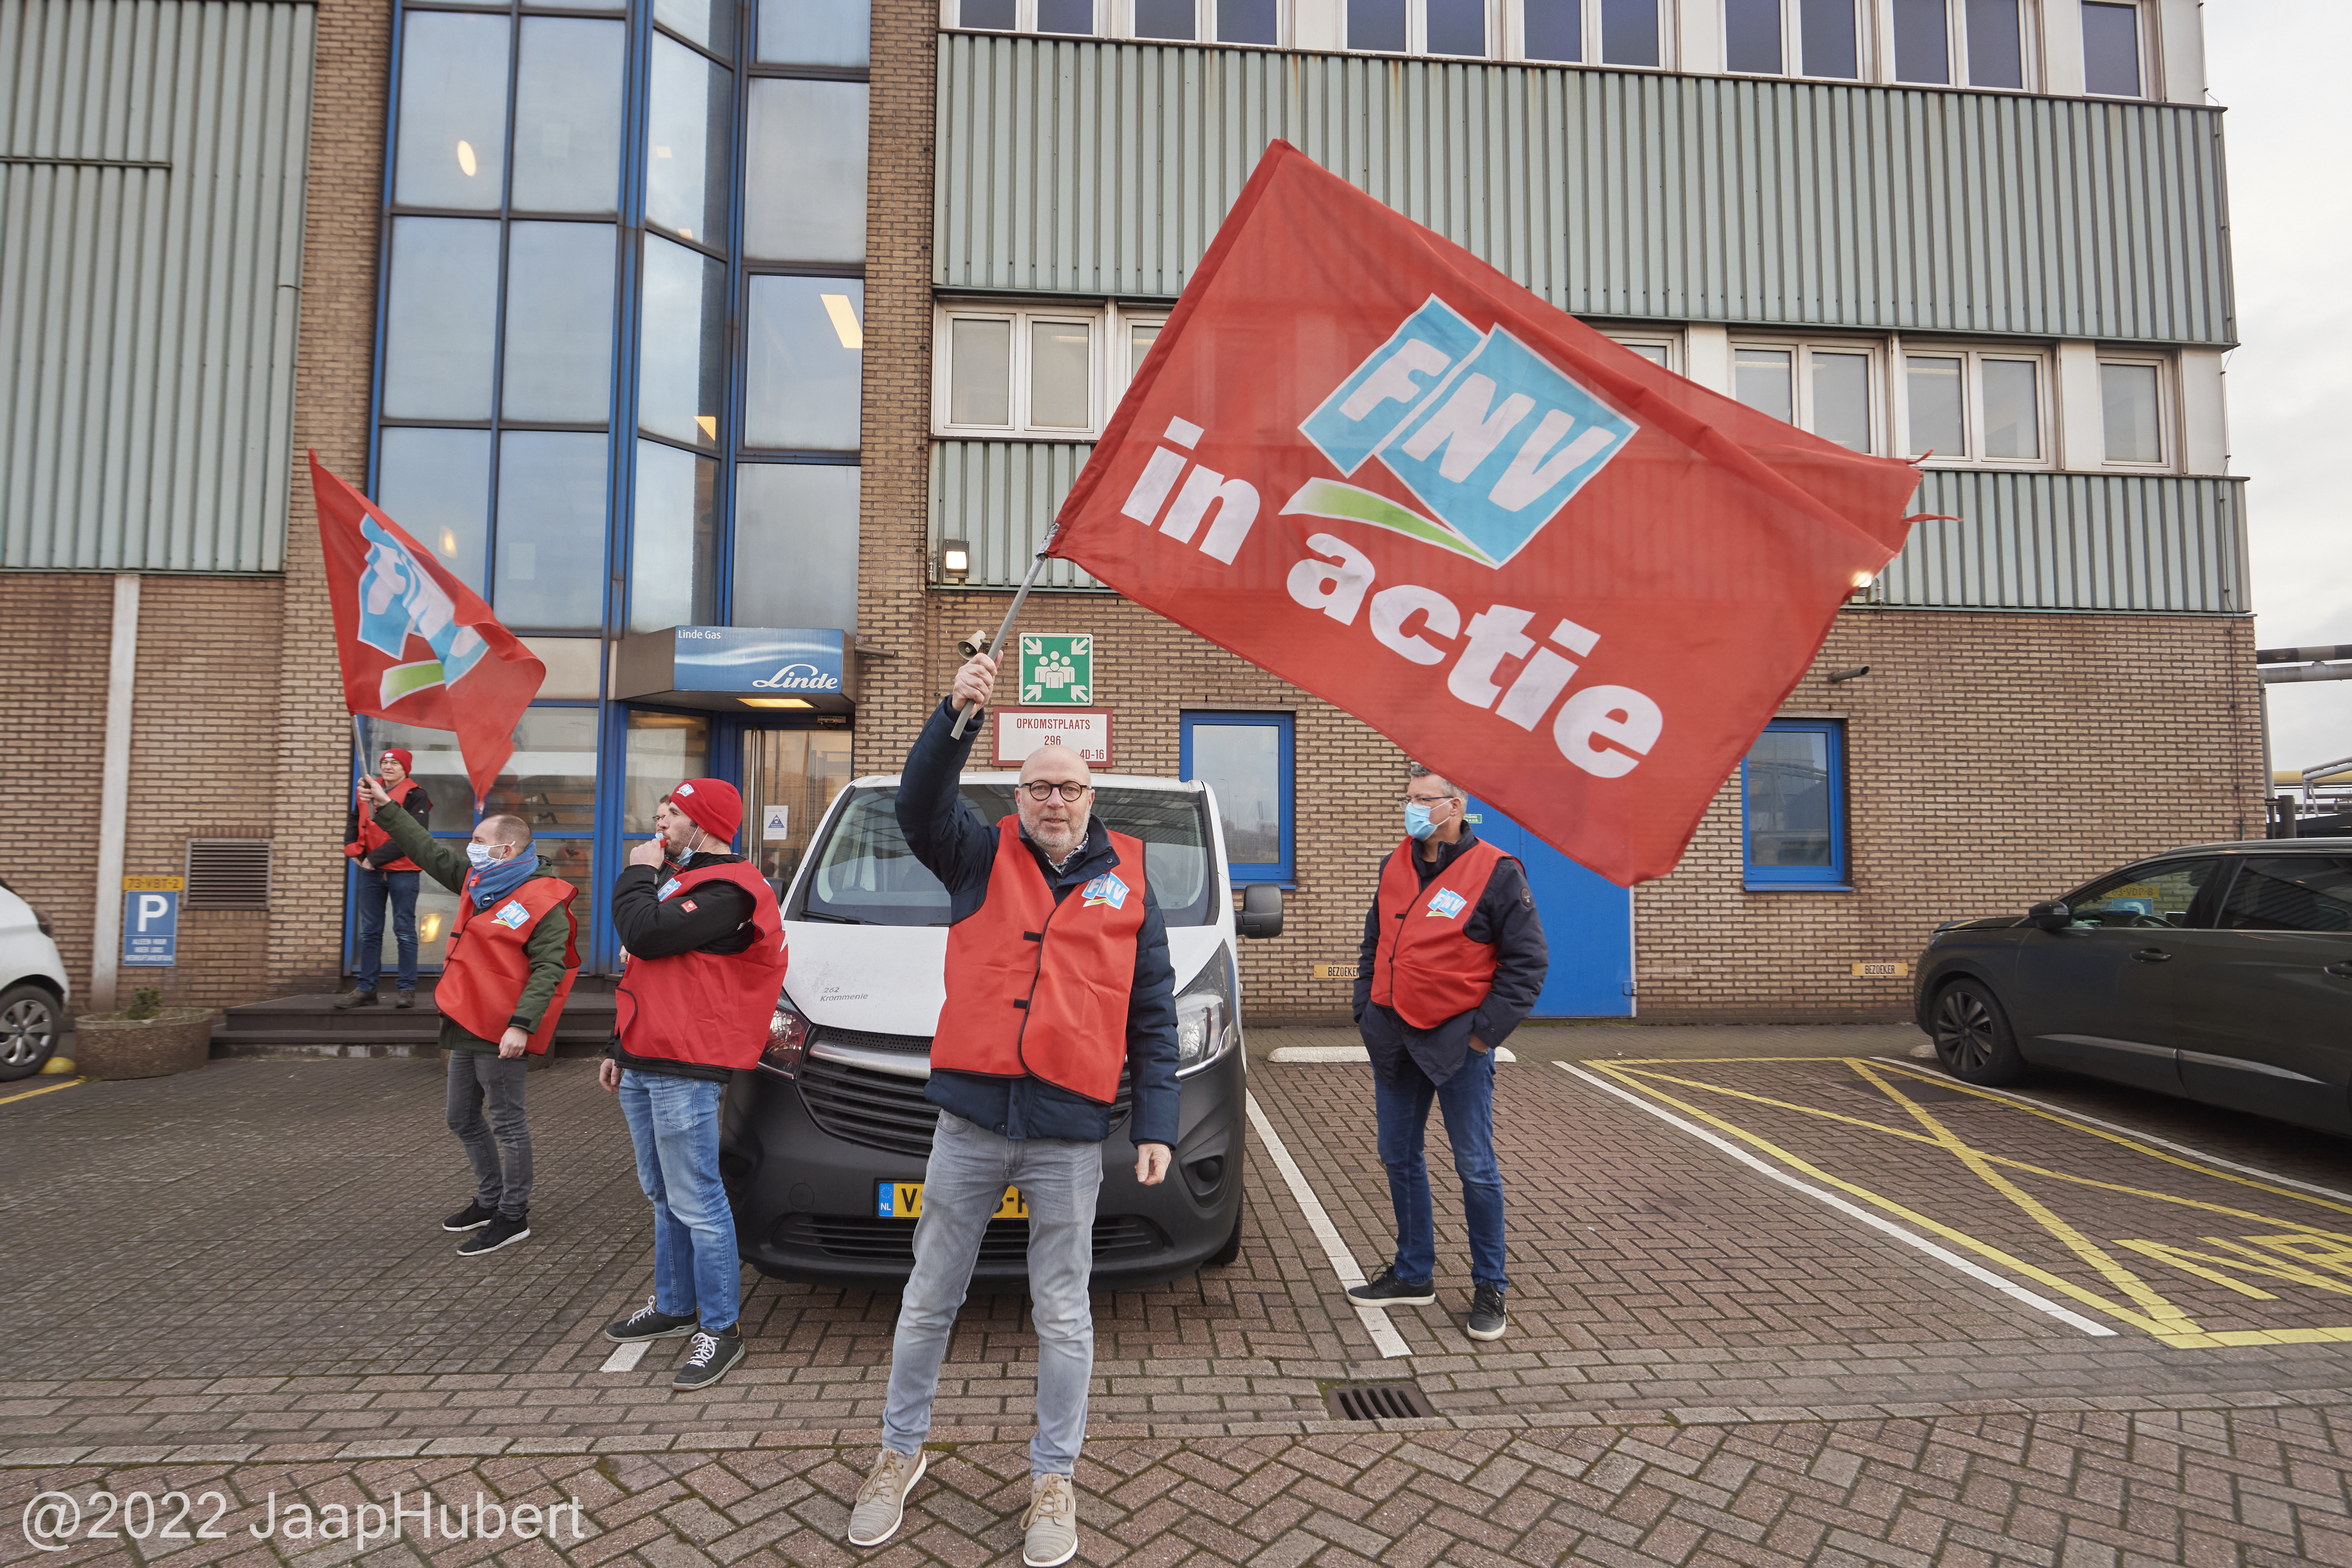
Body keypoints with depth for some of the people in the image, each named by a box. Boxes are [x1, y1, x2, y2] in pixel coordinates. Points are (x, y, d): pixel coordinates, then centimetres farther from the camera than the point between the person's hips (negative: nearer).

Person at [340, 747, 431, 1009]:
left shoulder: (414, 794, -7)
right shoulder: (367, 789, 11)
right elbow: (354, 820, 23)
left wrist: (376, 858, -16)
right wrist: (353, 848, 4)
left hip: (402, 872, -6)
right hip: (370, 871, 6)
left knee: (404, 931, -1)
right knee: (369, 932, 10)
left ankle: (408, 989, 5)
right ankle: (366, 989, 17)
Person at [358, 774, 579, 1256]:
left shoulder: (543, 901, -16)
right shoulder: (476, 881, 11)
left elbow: (547, 969, -20)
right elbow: (429, 850, 22)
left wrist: (521, 1024, -27)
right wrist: (386, 807, 21)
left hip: (500, 1033, -10)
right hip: (466, 1026, 10)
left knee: (506, 1124, 1)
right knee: (463, 1119, 20)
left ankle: (513, 1217, 12)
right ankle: (489, 1200, 36)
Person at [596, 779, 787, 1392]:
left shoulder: (724, 891, -15)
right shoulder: (678, 881, 19)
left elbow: (644, 934, -26)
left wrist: (636, 874, -8)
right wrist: (619, 1048, 25)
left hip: (684, 1073, -10)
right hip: (643, 1065, 10)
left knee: (696, 1203, -4)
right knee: (664, 1196, 19)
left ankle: (720, 1329, 6)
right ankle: (673, 1307, 33)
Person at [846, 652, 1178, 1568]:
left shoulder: (1126, 883, 5)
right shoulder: (983, 858, 5)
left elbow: (1154, 1017, 6)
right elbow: (920, 808, -15)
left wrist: (1156, 1126, 0)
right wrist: (958, 712, -28)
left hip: (1069, 1134, 0)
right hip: (969, 1122, 1)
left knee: (1062, 1316, 12)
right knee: (928, 1302, 16)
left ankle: (1053, 1480, 32)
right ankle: (900, 1451, 39)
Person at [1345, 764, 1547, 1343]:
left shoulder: (1495, 873, -10)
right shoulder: (1396, 866, 8)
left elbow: (1527, 960, -8)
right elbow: (1374, 942, 19)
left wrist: (1486, 1030, -12)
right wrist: (1366, 1008, 10)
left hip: (1458, 1040, -6)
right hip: (1394, 1037, 6)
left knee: (1476, 1167, 3)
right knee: (1399, 1158, 13)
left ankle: (1490, 1288, 20)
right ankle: (1413, 1274, 29)